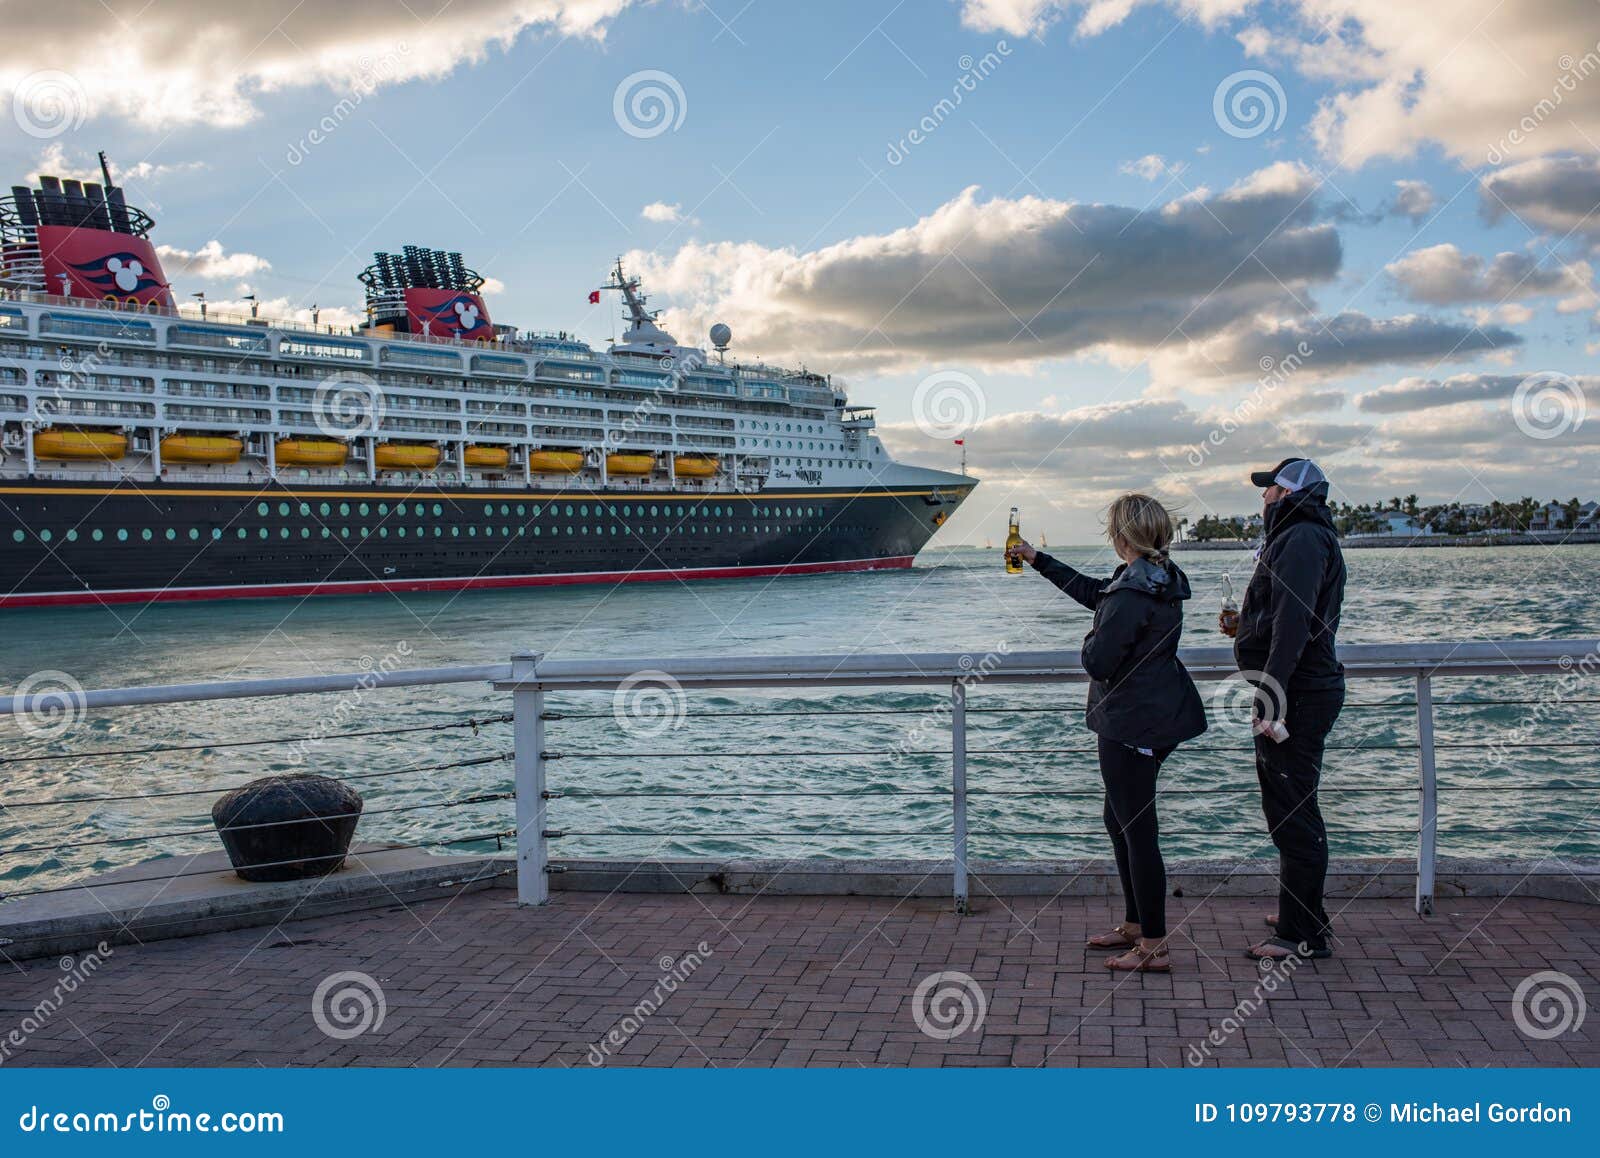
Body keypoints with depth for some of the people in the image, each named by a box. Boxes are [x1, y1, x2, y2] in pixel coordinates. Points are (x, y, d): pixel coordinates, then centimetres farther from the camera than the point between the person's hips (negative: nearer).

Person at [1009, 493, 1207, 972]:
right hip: (1158, 717, 10)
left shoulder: (1132, 593, -23)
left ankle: (1153, 947, 5)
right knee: (1120, 820, 20)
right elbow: (1093, 591, 25)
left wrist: (1090, 640, 0)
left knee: (1137, 829, -2)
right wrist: (1037, 559, 33)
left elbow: (1099, 663, -23)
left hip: (1133, 725, -10)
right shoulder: (1159, 578, 9)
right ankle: (1135, 925, 30)